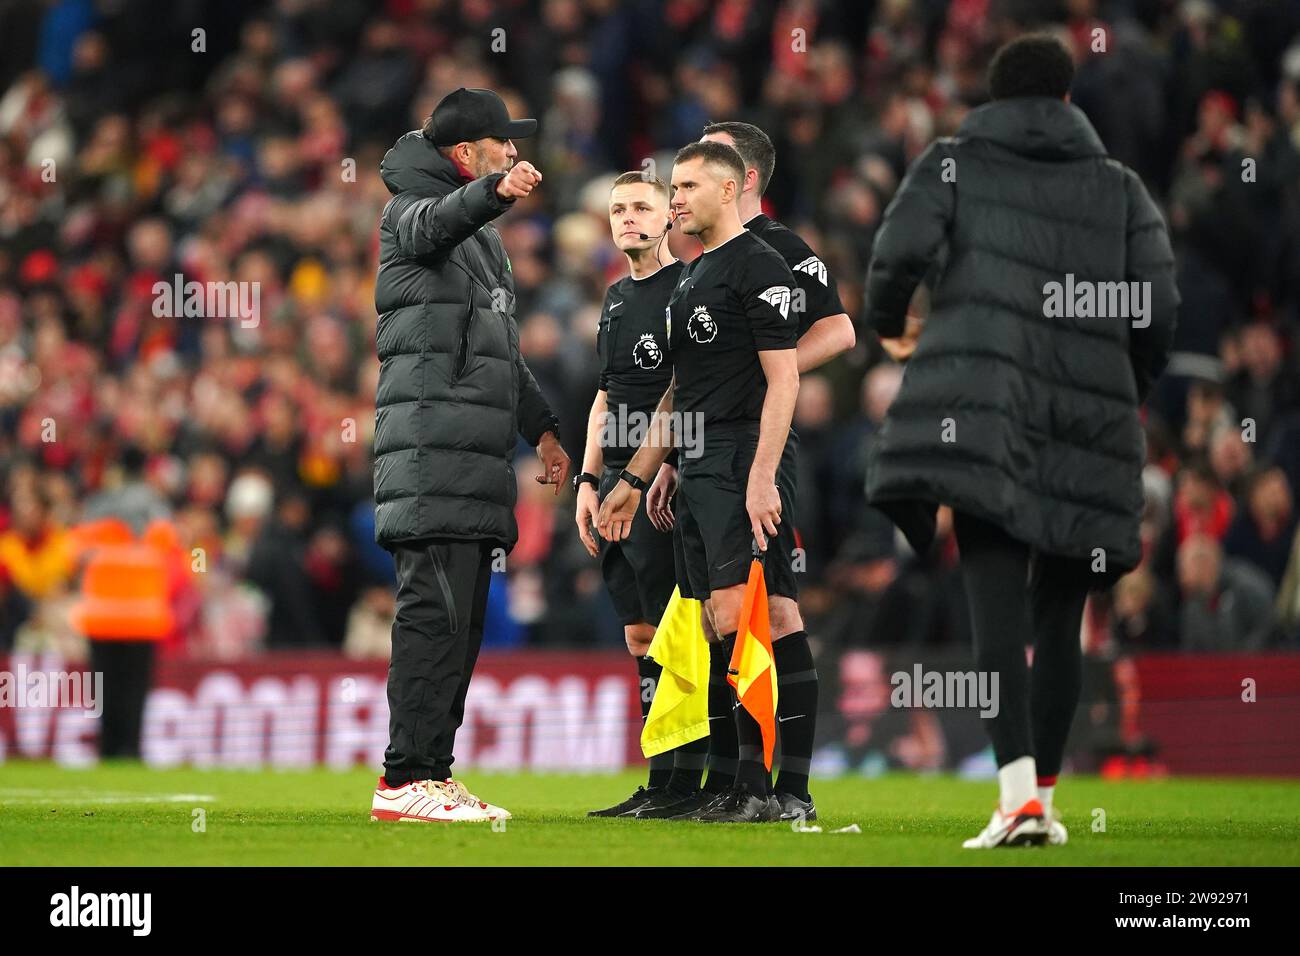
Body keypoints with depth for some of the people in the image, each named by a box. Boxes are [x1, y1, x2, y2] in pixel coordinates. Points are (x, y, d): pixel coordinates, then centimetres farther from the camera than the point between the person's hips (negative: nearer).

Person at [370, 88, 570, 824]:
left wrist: (541, 426, 38)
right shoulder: (414, 209, -3)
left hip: (475, 458, 10)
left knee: (464, 619, 8)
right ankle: (406, 781, -18)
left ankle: (432, 771, 11)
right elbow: (433, 223, -30)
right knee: (436, 610, -15)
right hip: (432, 447, -10)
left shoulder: (484, 237, 27)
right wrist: (494, 192, -50)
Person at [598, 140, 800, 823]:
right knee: (724, 633, 6)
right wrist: (634, 480, 26)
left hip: (744, 465, -9)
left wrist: (762, 477, -21)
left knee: (741, 624, -14)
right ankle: (743, 790, 6)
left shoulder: (758, 266, -6)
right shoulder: (694, 275, 23)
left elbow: (782, 379, -13)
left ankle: (762, 789, -15)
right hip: (699, 472, 9)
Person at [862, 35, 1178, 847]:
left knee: (997, 595, -12)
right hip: (1089, 416, 2)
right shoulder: (1119, 187, 16)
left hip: (981, 404, -2)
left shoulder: (954, 164, 11)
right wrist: (1131, 392, 22)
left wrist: (889, 324, 15)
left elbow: (901, 251, -6)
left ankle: (1019, 789, -27)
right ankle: (1043, 793, 12)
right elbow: (1159, 304, 5)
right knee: (1059, 616, 11)